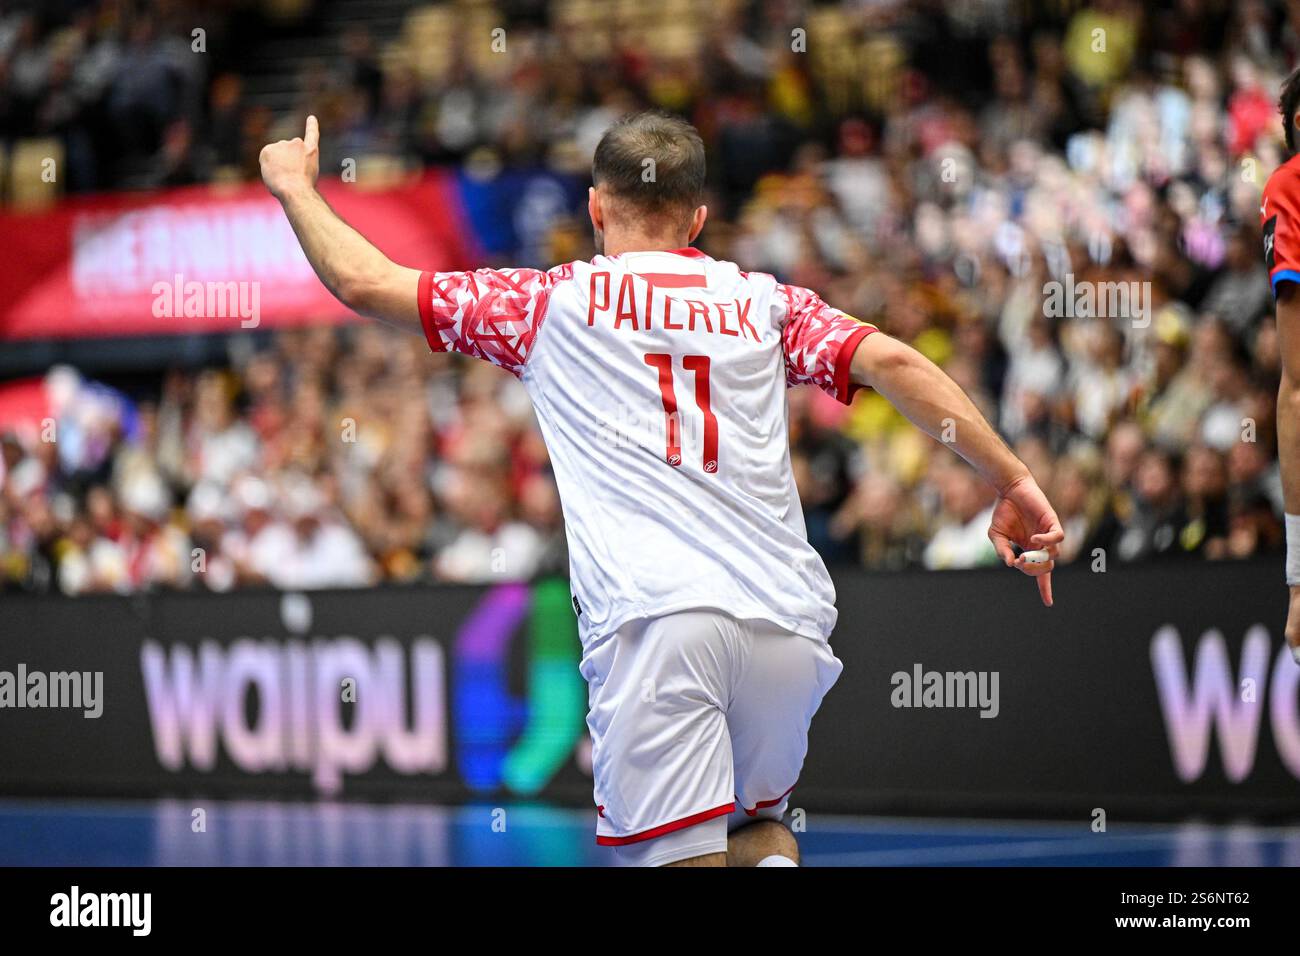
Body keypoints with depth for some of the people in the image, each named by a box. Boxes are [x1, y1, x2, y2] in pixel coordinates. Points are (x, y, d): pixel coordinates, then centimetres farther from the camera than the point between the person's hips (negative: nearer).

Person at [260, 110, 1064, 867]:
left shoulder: (552, 301, 15)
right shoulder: (765, 303, 21)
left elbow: (362, 282, 17)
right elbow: (891, 360, 7)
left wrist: (295, 186, 35)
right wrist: (1013, 481, 9)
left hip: (654, 617, -3)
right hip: (786, 625, 3)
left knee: (684, 855, -6)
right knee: (758, 826, 25)